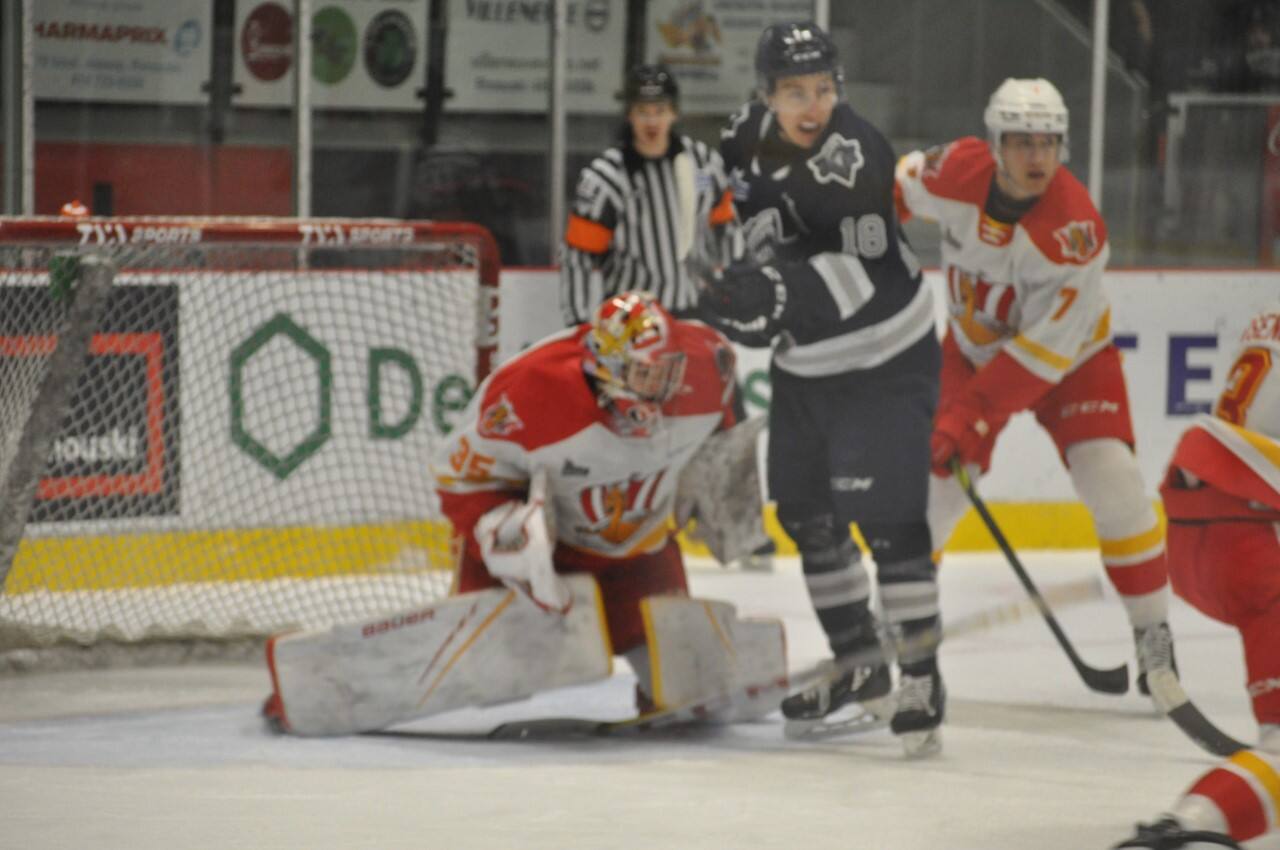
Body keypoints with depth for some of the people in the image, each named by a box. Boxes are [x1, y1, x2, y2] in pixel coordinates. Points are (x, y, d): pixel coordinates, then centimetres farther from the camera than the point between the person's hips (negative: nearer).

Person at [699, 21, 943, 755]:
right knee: (806, 512, 14)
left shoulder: (857, 151, -25)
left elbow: (858, 277, -30)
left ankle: (921, 679, -4)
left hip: (885, 362, -7)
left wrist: (784, 291, -43)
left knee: (889, 519, -13)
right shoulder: (748, 142, -5)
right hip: (804, 364, 7)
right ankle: (860, 667, 30)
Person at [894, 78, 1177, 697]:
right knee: (933, 484, -8)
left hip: (1070, 356, -3)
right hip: (975, 348, 3)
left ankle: (1154, 638, -7)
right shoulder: (957, 170, -22)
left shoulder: (1075, 228, -33)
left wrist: (972, 416, -35)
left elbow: (1044, 349, -33)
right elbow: (897, 187, 4)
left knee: (1112, 483, -19)